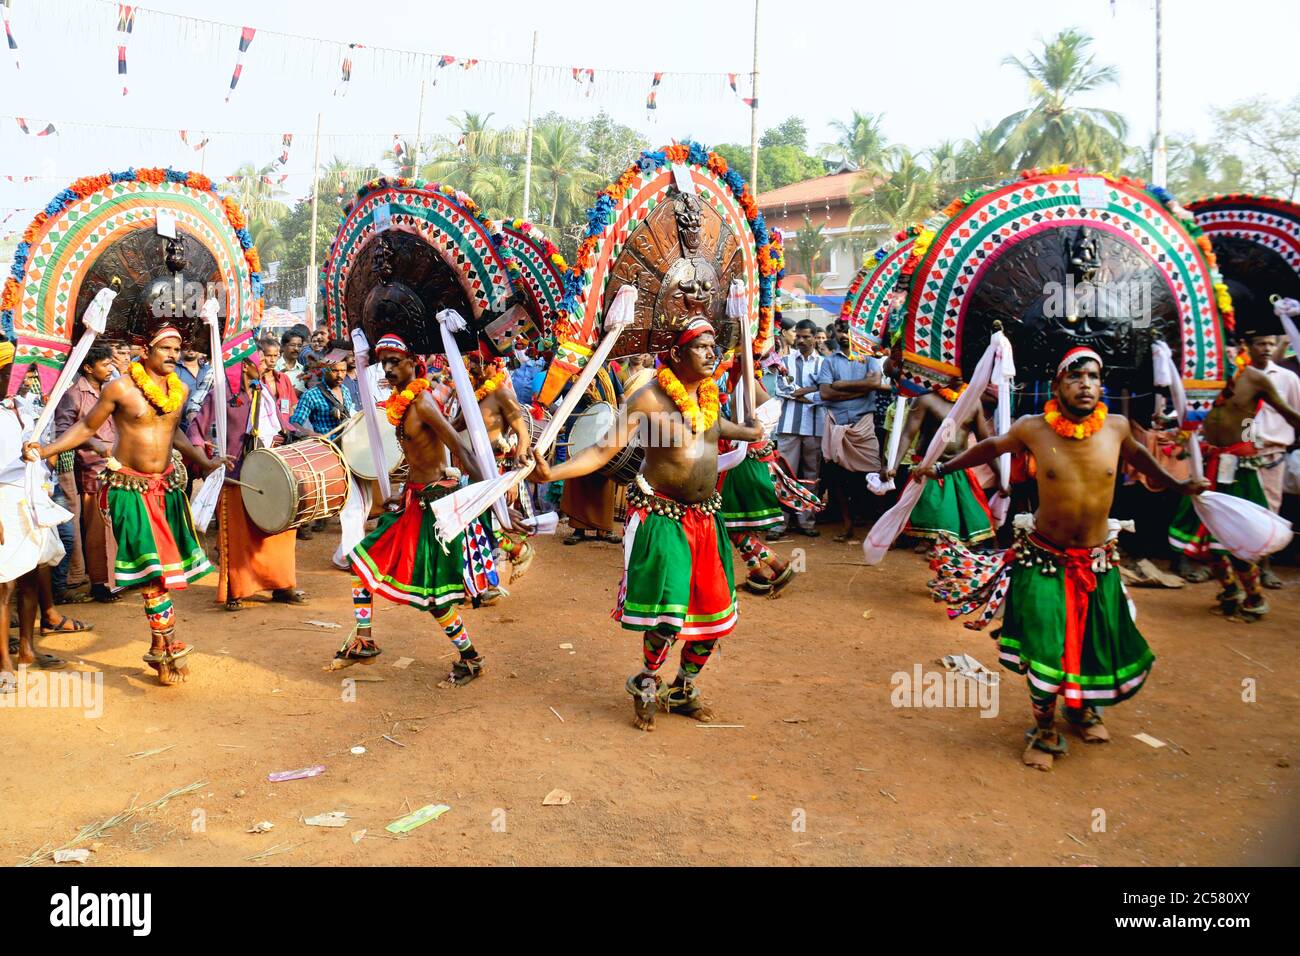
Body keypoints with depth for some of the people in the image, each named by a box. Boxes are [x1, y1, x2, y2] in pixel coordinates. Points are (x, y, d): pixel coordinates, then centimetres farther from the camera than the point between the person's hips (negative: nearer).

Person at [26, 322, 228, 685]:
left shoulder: (179, 390, 6)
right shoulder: (120, 388, -10)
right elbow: (86, 427, -2)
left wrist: (205, 462, 23)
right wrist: (45, 450, -13)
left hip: (167, 485, 5)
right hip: (129, 488, -5)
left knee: (165, 566, 8)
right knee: (152, 565, -10)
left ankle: (160, 647, 18)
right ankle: (169, 645, -2)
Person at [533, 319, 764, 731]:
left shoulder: (709, 392, 5)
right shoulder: (651, 397, -14)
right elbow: (603, 449, -18)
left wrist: (747, 432, 45)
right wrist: (552, 472, -31)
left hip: (705, 515, 7)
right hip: (661, 515, -7)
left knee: (714, 612, 12)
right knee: (668, 614, -11)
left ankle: (684, 688, 35)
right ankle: (646, 682, 20)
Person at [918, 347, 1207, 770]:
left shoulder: (1116, 427, -7)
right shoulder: (1032, 429, -12)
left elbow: (1137, 455, 17)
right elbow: (992, 446, 7)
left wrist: (1176, 485, 29)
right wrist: (942, 468, 13)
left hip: (1097, 561, 3)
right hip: (1043, 559, -2)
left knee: (1098, 647, 10)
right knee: (1043, 650, -4)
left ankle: (1083, 707, 43)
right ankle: (1044, 731, 20)